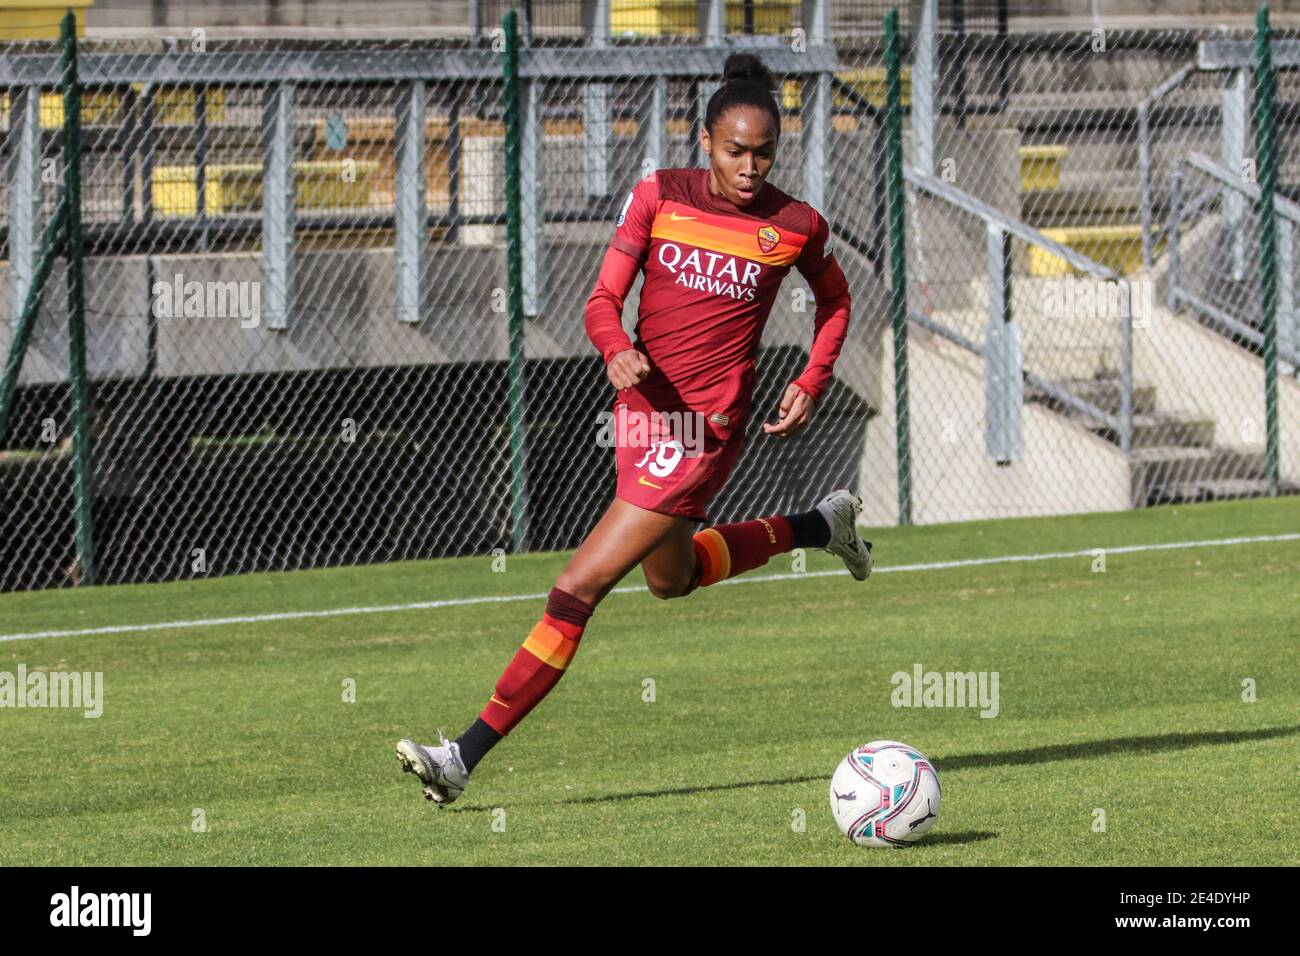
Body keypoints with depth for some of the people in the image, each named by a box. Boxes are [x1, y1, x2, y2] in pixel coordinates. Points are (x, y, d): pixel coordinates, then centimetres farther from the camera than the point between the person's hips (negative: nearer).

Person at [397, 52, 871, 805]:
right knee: (672, 577, 29)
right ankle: (820, 527, 52)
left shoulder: (797, 227, -6)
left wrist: (813, 385, 2)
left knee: (577, 591, -12)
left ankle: (467, 757, -10)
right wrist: (617, 350, -24)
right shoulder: (659, 197, -2)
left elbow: (835, 301, 15)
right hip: (643, 407, 6)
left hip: (705, 430, -6)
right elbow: (604, 300, -3)